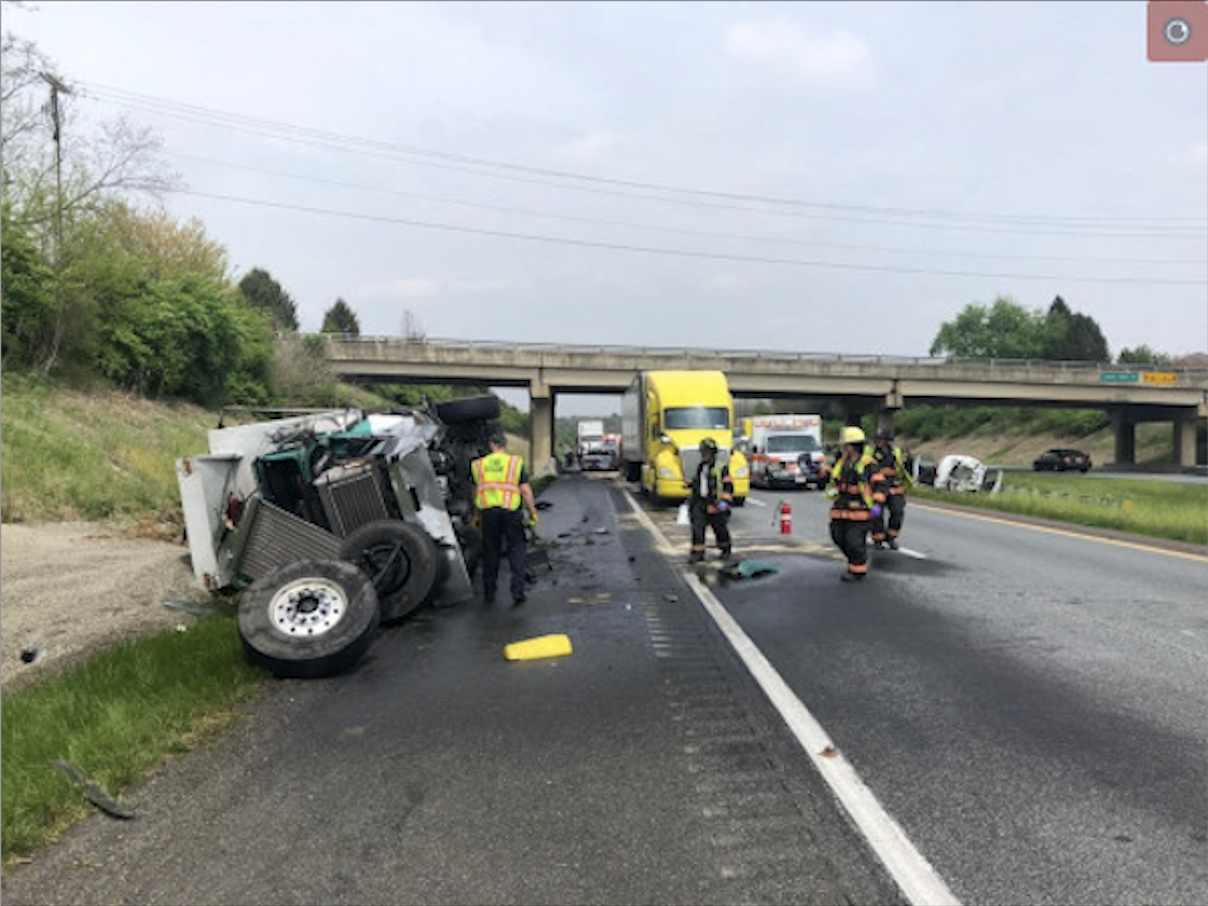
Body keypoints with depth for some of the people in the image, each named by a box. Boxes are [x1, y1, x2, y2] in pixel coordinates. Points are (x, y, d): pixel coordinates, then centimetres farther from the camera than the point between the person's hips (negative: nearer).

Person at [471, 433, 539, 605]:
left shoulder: (479, 465, 10)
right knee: (516, 549, 6)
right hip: (510, 511, -2)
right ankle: (517, 591, -1)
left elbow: (476, 492, 16)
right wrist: (533, 513, 3)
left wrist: (477, 515, 26)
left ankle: (489, 592, 19)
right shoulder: (515, 463, 2)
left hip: (488, 511, 2)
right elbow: (525, 490, -3)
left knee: (490, 550, 12)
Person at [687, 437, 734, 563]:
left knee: (720, 529, 10)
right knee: (697, 527, -9)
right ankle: (697, 553, -5)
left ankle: (726, 549, 34)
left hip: (715, 505, -5)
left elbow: (728, 486, -11)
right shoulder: (700, 468, 12)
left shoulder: (721, 468, -8)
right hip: (700, 503, 5)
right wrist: (691, 500, 23)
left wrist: (725, 501, -21)